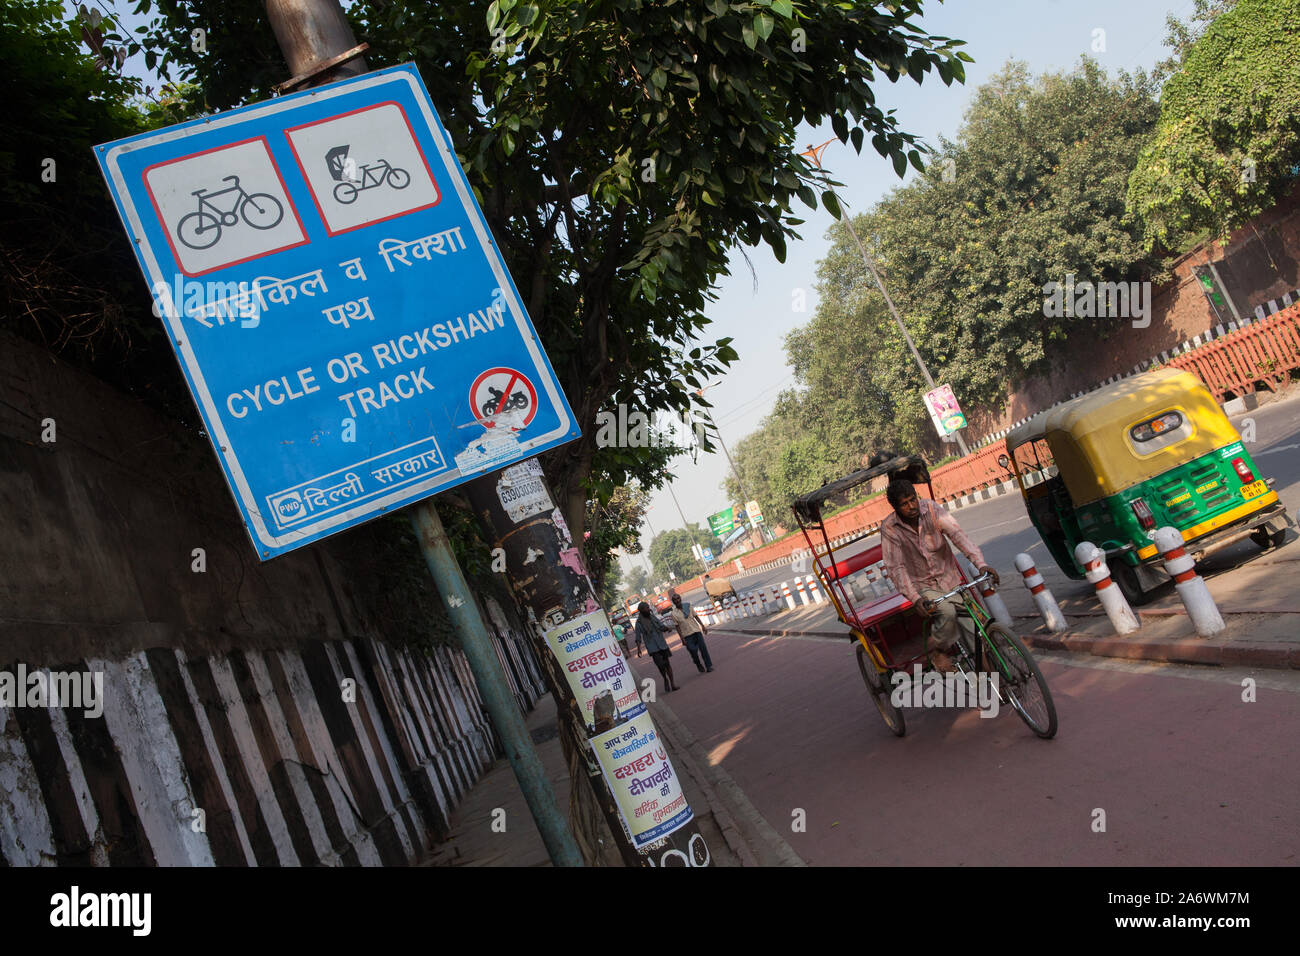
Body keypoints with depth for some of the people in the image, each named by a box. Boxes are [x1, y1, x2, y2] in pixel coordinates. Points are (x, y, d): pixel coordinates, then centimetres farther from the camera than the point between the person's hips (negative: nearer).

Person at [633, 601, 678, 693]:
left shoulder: (653, 617, 7)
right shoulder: (639, 623, -5)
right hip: (652, 648, -4)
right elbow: (638, 638, -3)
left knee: (667, 663, 4)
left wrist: (668, 628, -3)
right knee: (660, 665, -12)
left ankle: (672, 683, 11)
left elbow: (661, 626, 17)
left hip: (662, 644, 4)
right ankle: (665, 680, 15)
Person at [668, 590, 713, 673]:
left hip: (697, 631, 2)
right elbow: (677, 627, -4)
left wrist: (703, 626, 2)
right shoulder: (674, 614, -5)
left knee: (703, 648, -2)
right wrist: (682, 639, -8)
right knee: (693, 651, -6)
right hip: (687, 635, -2)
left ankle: (709, 666, 4)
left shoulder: (688, 606, 4)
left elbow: (696, 616, 9)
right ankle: (700, 667, 17)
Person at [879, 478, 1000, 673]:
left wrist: (980, 563, -34)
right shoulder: (889, 528, -16)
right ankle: (937, 651, -4)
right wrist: (915, 598, -31)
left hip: (950, 578, 3)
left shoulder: (930, 508, -12)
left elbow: (957, 534, -20)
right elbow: (895, 568, -18)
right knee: (947, 612, -29)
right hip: (923, 586, -3)